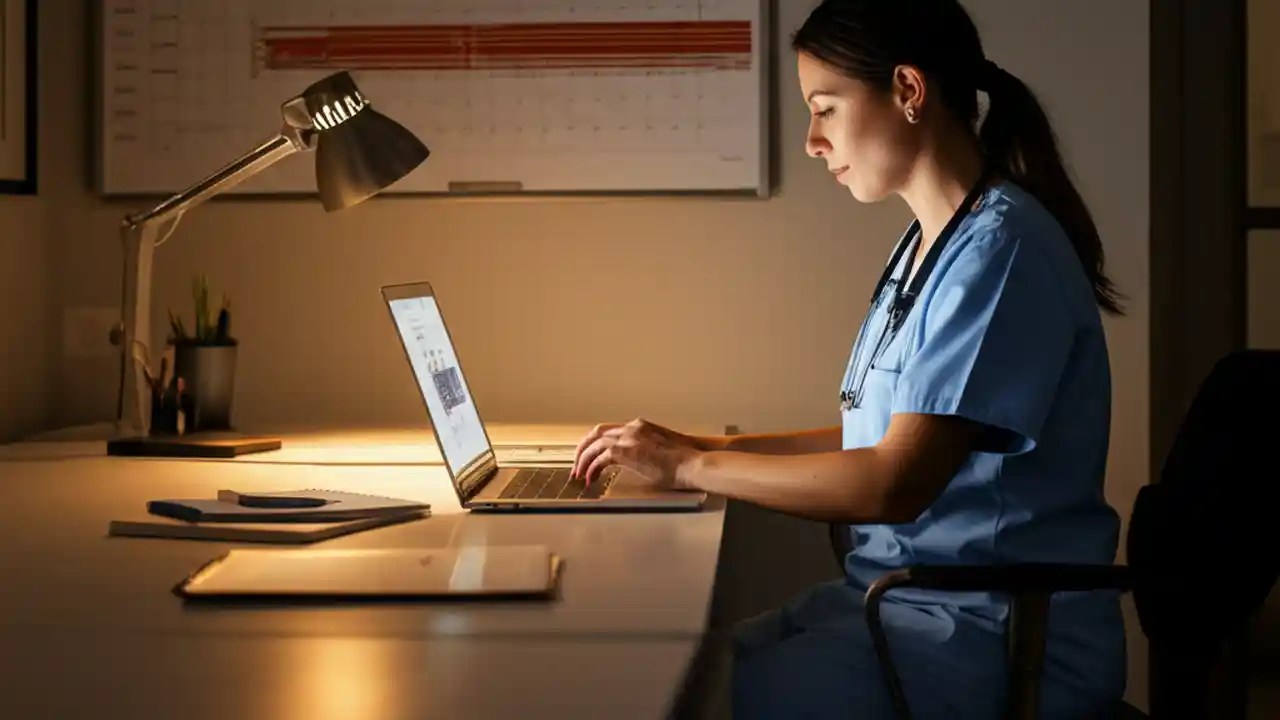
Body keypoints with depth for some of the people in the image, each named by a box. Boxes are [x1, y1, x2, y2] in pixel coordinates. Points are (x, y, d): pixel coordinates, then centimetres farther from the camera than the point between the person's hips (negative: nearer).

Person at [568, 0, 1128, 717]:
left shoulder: (1000, 248, -17)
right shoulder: (925, 246, 12)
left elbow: (896, 482, -22)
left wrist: (691, 466, -13)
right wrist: (712, 447, 9)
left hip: (1000, 636, -8)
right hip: (900, 599, 8)